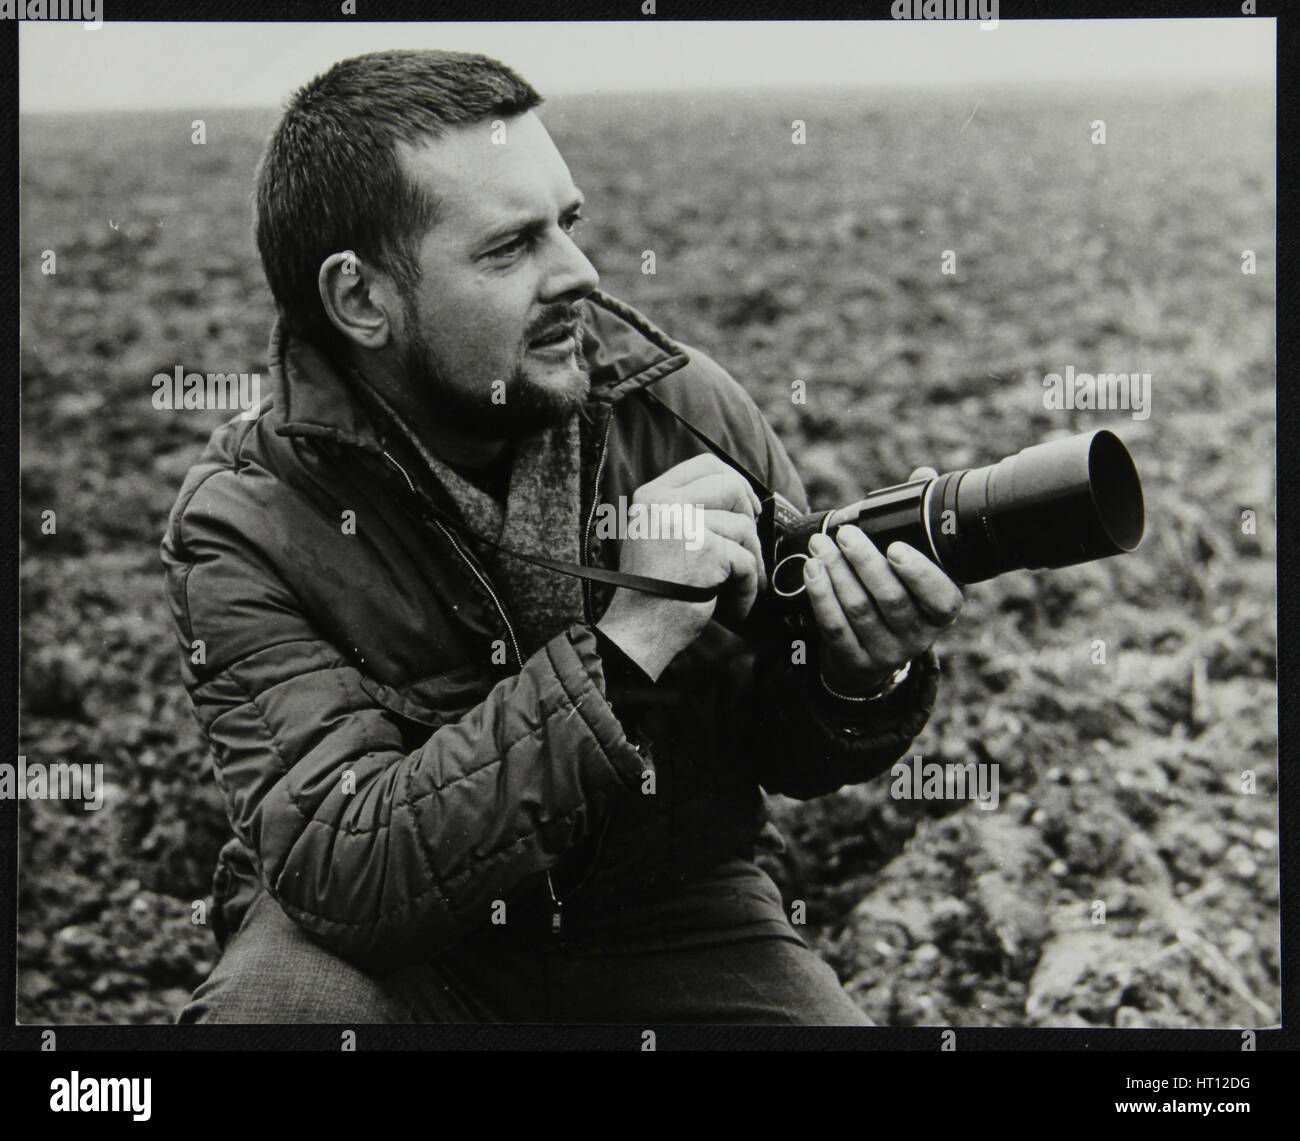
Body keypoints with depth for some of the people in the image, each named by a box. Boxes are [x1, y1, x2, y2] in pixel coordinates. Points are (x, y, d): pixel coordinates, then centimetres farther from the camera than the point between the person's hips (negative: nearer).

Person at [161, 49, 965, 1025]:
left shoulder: (688, 410, -10)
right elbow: (339, 872, -28)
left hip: (675, 910, 3)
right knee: (275, 1000, -33)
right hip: (391, 943, -2)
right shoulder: (248, 524, -18)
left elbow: (790, 757, 3)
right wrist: (627, 644, -33)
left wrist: (861, 684, -22)